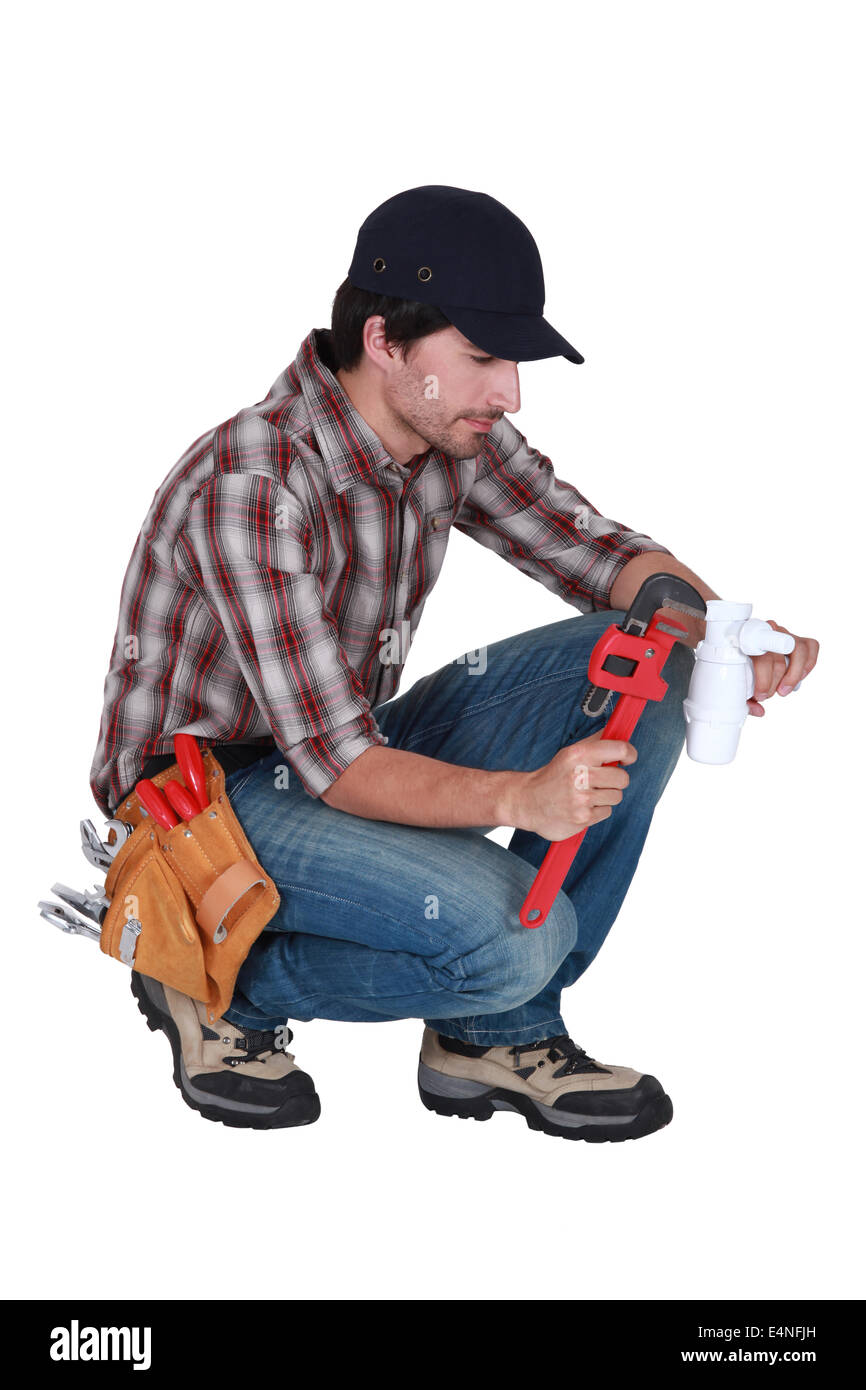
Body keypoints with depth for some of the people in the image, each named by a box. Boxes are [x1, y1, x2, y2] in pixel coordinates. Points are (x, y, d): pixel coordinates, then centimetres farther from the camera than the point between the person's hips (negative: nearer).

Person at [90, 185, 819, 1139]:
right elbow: (339, 765, -31)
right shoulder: (250, 485, -29)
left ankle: (498, 1034, -2)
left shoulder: (452, 434, -6)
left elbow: (597, 553, 0)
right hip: (207, 791, -8)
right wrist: (518, 798, -47)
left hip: (354, 751, 8)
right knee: (514, 936, -30)